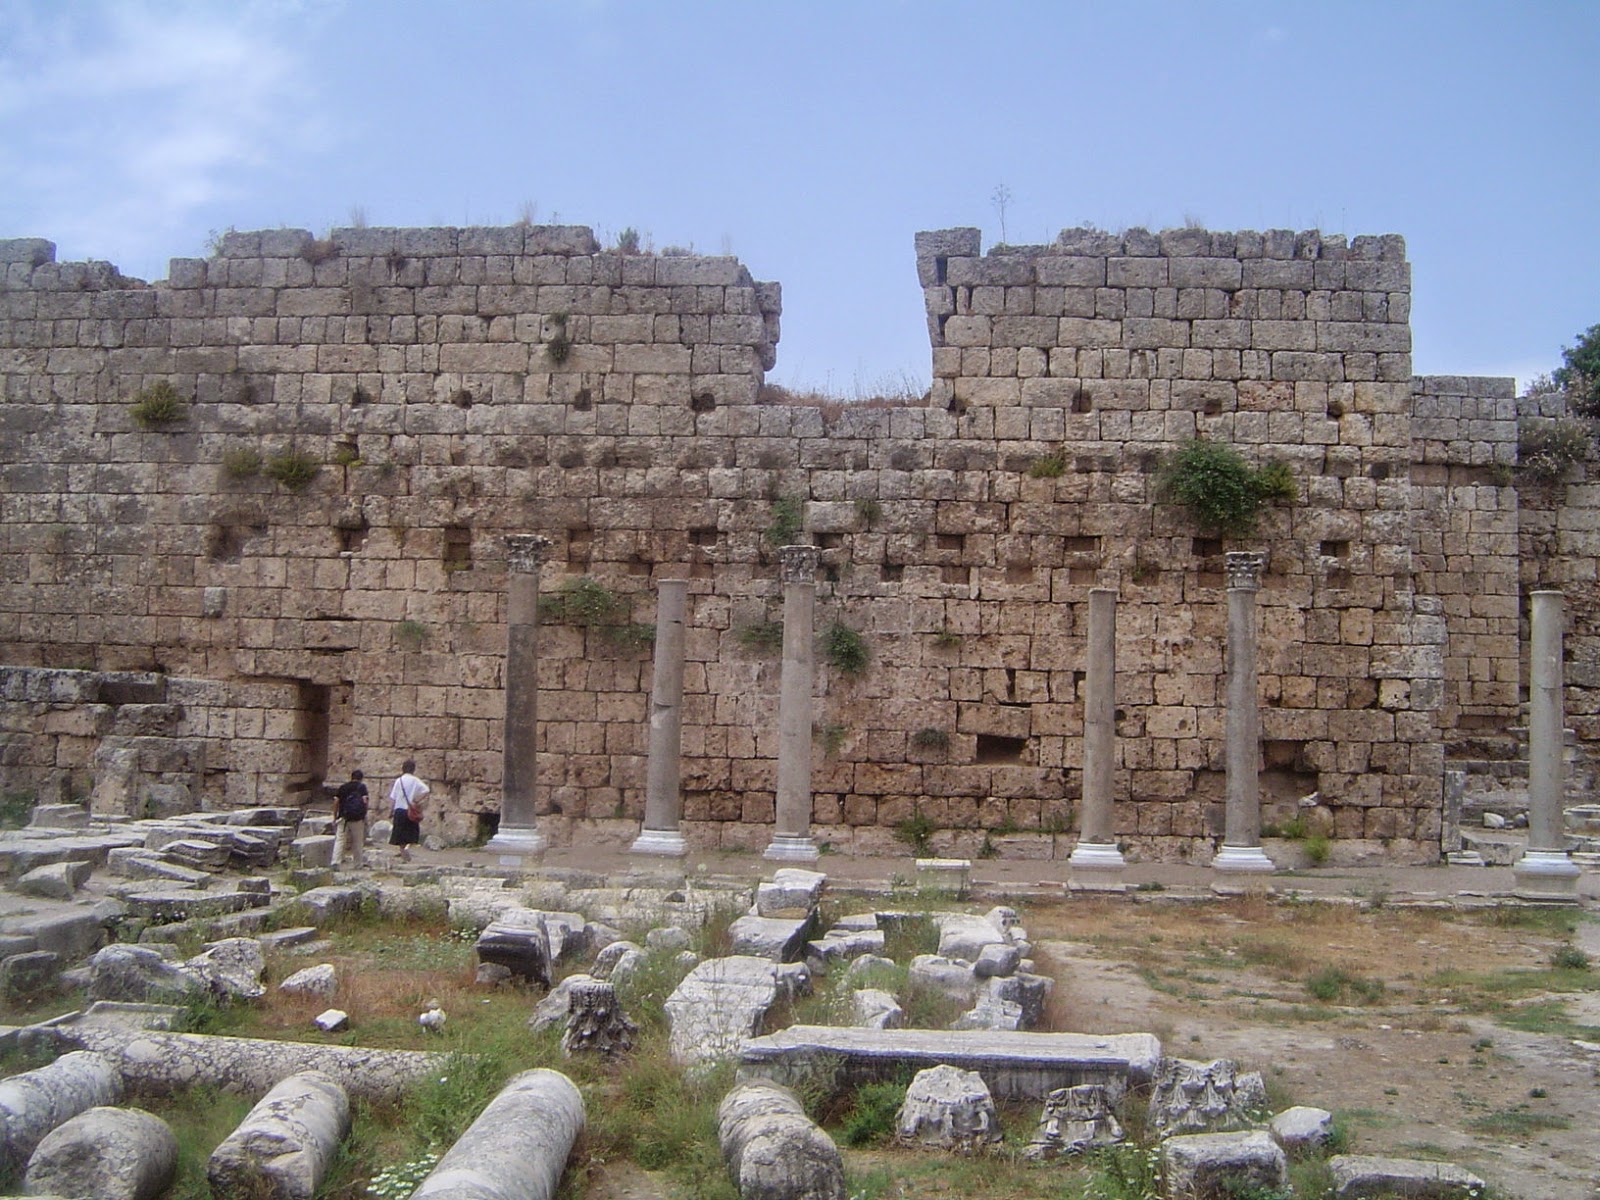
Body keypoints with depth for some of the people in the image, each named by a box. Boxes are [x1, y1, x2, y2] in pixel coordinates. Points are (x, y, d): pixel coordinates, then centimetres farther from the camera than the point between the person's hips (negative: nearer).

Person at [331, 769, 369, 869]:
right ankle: (358, 864, 14)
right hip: (358, 819, -1)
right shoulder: (362, 787, 3)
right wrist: (364, 814, 1)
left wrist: (335, 817, 9)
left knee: (340, 840, 1)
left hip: (343, 817, 1)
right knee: (358, 842, 8)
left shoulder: (342, 787, 10)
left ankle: (336, 862, -13)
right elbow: (364, 800, -8)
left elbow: (336, 802, 5)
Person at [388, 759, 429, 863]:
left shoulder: (398, 781, 4)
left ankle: (404, 858, 6)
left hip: (399, 810, 2)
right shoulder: (415, 781, -2)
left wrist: (390, 814, 8)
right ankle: (408, 847, -15)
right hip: (411, 811, -2)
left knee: (401, 836, 9)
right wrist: (417, 801, -6)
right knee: (413, 834, 11)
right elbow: (426, 791, -18)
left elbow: (392, 798, 3)